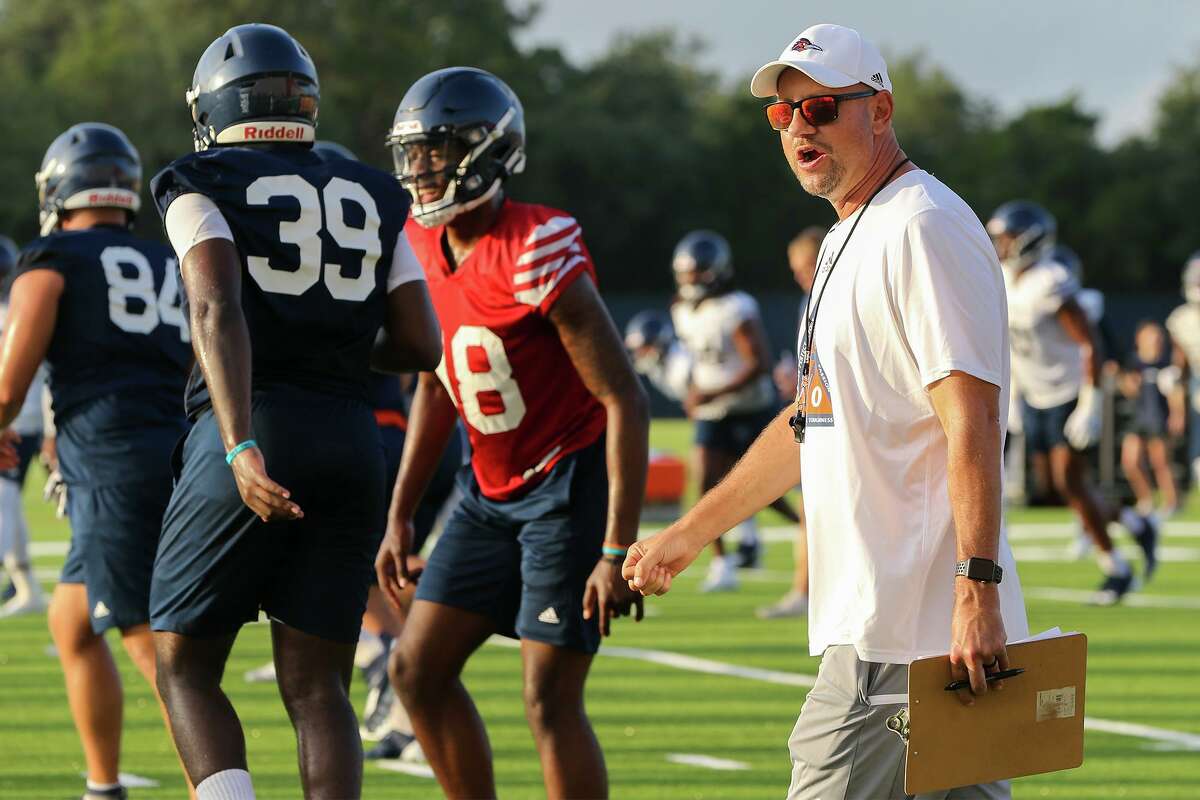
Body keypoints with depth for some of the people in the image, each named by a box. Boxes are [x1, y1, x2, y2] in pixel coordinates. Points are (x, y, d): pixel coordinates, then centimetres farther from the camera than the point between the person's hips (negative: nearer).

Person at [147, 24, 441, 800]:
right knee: (317, 683, 8)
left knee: (187, 669, 7)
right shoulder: (370, 199, 16)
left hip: (255, 437, -4)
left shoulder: (204, 190, 2)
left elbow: (217, 311, -15)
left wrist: (242, 450, -24)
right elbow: (421, 346, 8)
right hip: (351, 439, 4)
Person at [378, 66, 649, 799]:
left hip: (572, 481, -8)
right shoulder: (423, 246, 2)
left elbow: (626, 401, -22)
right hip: (494, 487, 8)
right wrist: (400, 516, 14)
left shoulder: (538, 252, -23)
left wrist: (618, 550, -25)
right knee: (419, 668, 7)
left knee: (550, 699, -10)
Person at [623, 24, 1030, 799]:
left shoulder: (922, 227, -12)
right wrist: (689, 533, 33)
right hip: (875, 612, 10)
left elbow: (972, 420, -21)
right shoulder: (851, 238, 20)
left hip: (903, 618, -10)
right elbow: (813, 418, 29)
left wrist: (976, 590, -28)